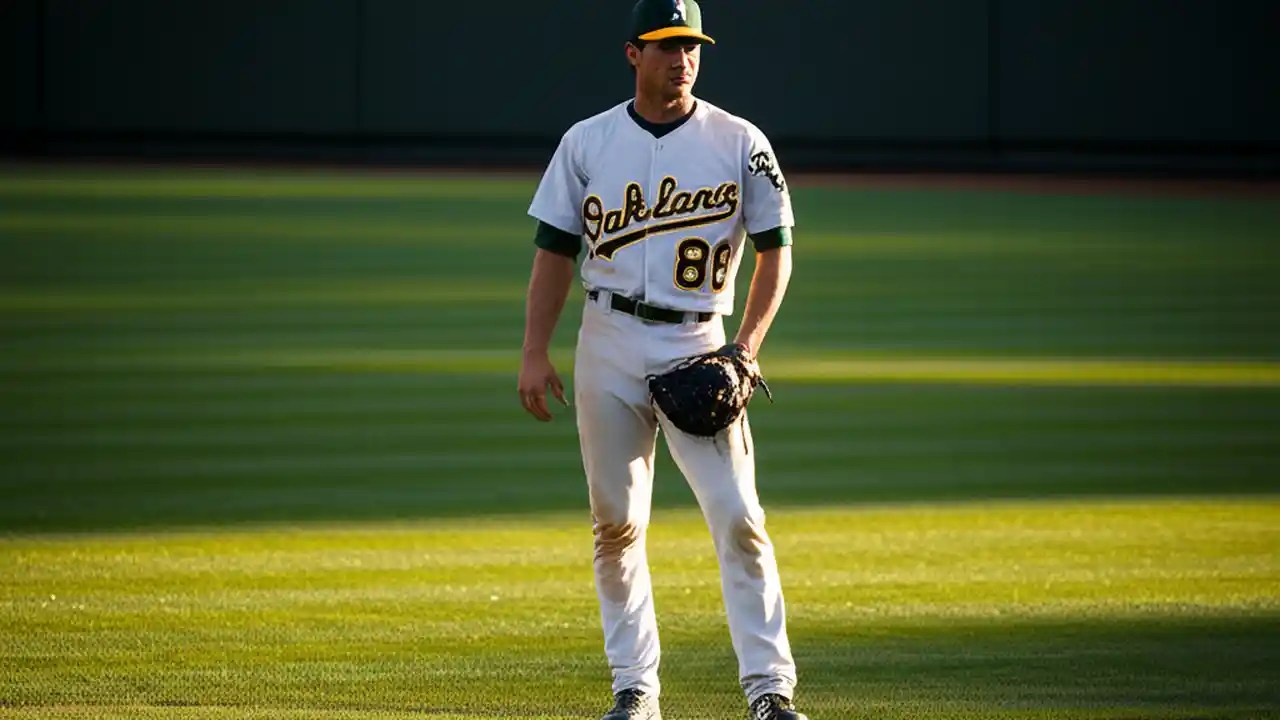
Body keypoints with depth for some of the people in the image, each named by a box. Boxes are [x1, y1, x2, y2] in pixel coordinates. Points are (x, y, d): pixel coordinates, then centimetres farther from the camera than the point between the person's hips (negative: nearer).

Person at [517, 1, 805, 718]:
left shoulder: (739, 143, 1)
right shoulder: (587, 142, 6)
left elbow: (776, 250, 3)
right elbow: (555, 250, 9)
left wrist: (746, 348, -8)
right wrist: (535, 354, 1)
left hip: (698, 346, -2)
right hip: (610, 344, 2)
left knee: (737, 516, -11)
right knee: (616, 522, 3)